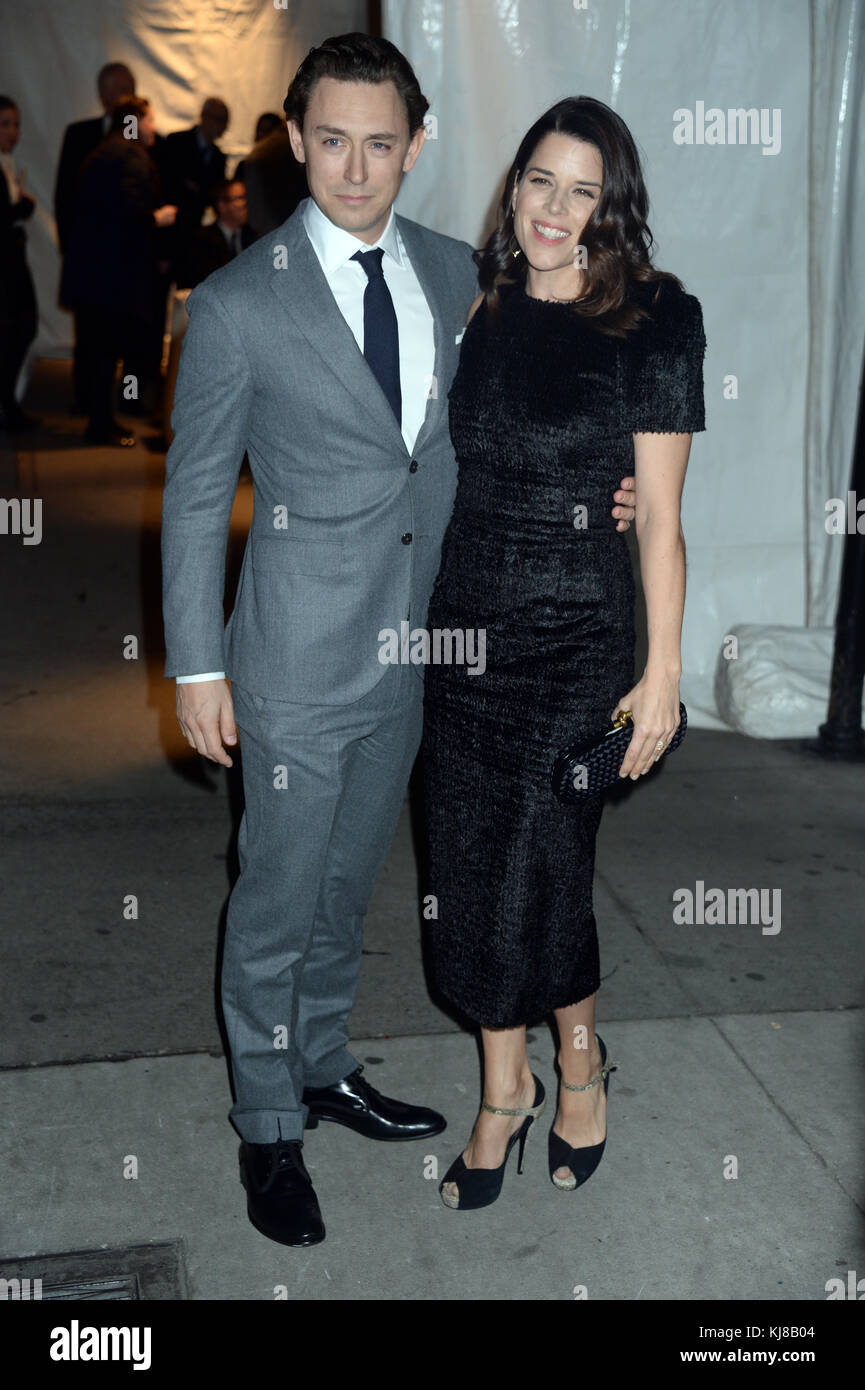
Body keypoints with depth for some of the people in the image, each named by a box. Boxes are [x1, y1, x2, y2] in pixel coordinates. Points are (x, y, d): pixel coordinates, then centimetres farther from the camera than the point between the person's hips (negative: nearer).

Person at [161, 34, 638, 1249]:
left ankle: (324, 1067, 42)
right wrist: (197, 668, -8)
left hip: (413, 649, 5)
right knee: (277, 899, 8)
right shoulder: (239, 304, -13)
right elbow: (195, 495, -8)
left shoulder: (453, 272, 3)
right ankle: (269, 1127, 28)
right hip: (299, 659, -5)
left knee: (350, 881, 21)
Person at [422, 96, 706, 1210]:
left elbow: (660, 517, -9)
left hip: (577, 634, -5)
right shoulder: (483, 311, 7)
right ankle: (505, 1094, 27)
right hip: (464, 624, 5)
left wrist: (663, 673, -10)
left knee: (539, 871, -1)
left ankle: (581, 1056, 30)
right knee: (470, 873, 8)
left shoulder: (652, 322, -7)